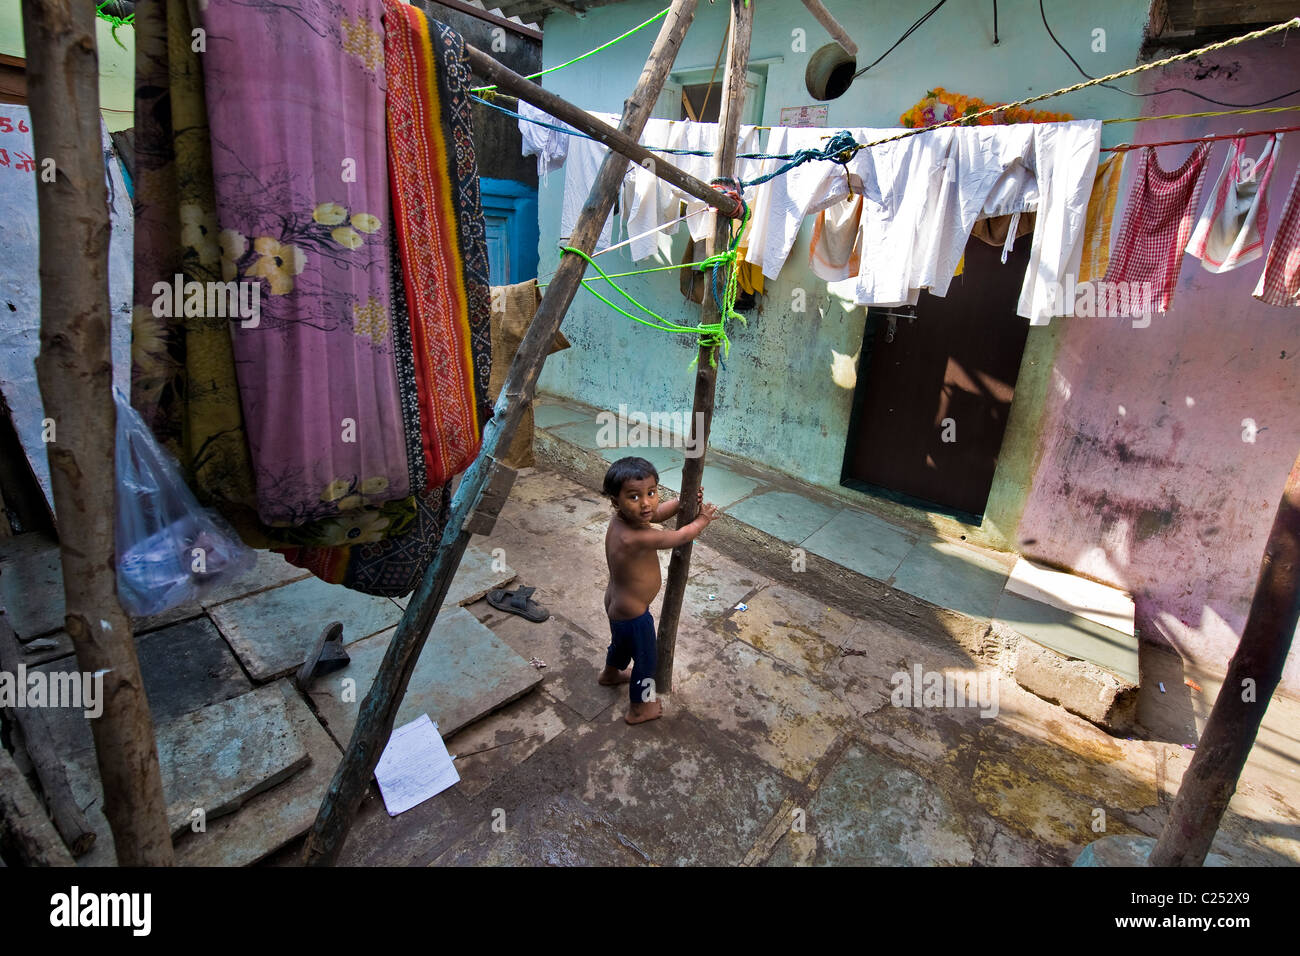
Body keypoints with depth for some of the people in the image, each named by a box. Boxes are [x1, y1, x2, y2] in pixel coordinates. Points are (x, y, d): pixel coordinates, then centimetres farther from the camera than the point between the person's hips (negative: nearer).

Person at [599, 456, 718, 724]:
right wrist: (703, 519, -7)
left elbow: (657, 513, 4)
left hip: (617, 603, 8)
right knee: (645, 659, 18)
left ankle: (610, 674, 65)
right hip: (632, 613, -8)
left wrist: (683, 500, -11)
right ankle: (639, 708, 42)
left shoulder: (623, 517, -15)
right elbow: (682, 536, -26)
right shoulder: (635, 538, -40)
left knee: (621, 641, 36)